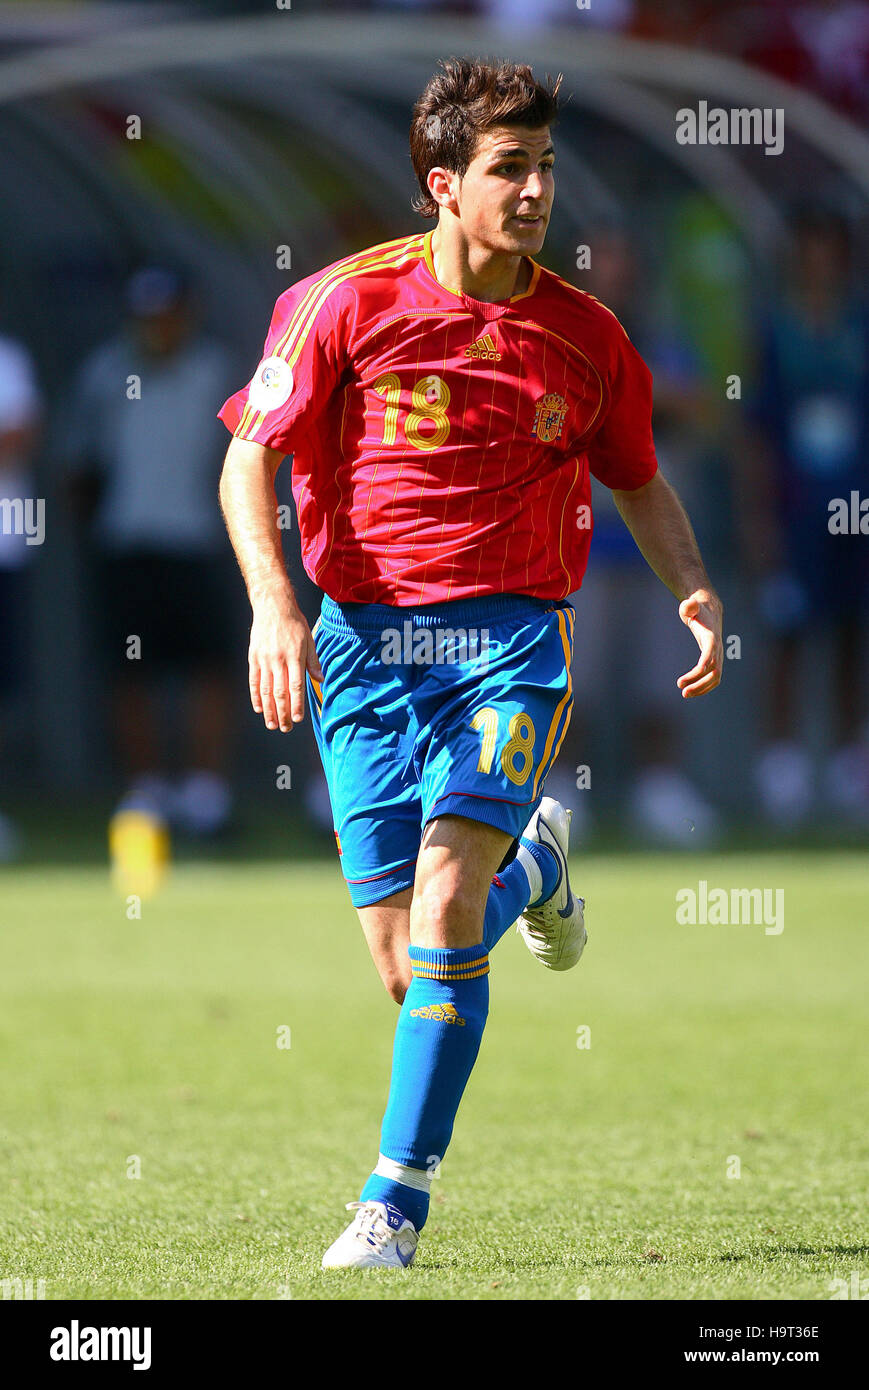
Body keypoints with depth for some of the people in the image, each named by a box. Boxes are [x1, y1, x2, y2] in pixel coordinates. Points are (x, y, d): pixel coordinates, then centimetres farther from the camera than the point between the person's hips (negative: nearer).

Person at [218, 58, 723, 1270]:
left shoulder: (584, 335, 2)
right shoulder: (348, 303, -5)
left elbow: (639, 482, 18)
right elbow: (250, 457, -1)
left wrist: (696, 591, 1)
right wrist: (273, 607, -15)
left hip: (511, 636, 0)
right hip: (364, 638, 0)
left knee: (447, 903, -21)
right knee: (405, 964, 1)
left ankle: (398, 1198, -14)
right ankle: (533, 863, 38)